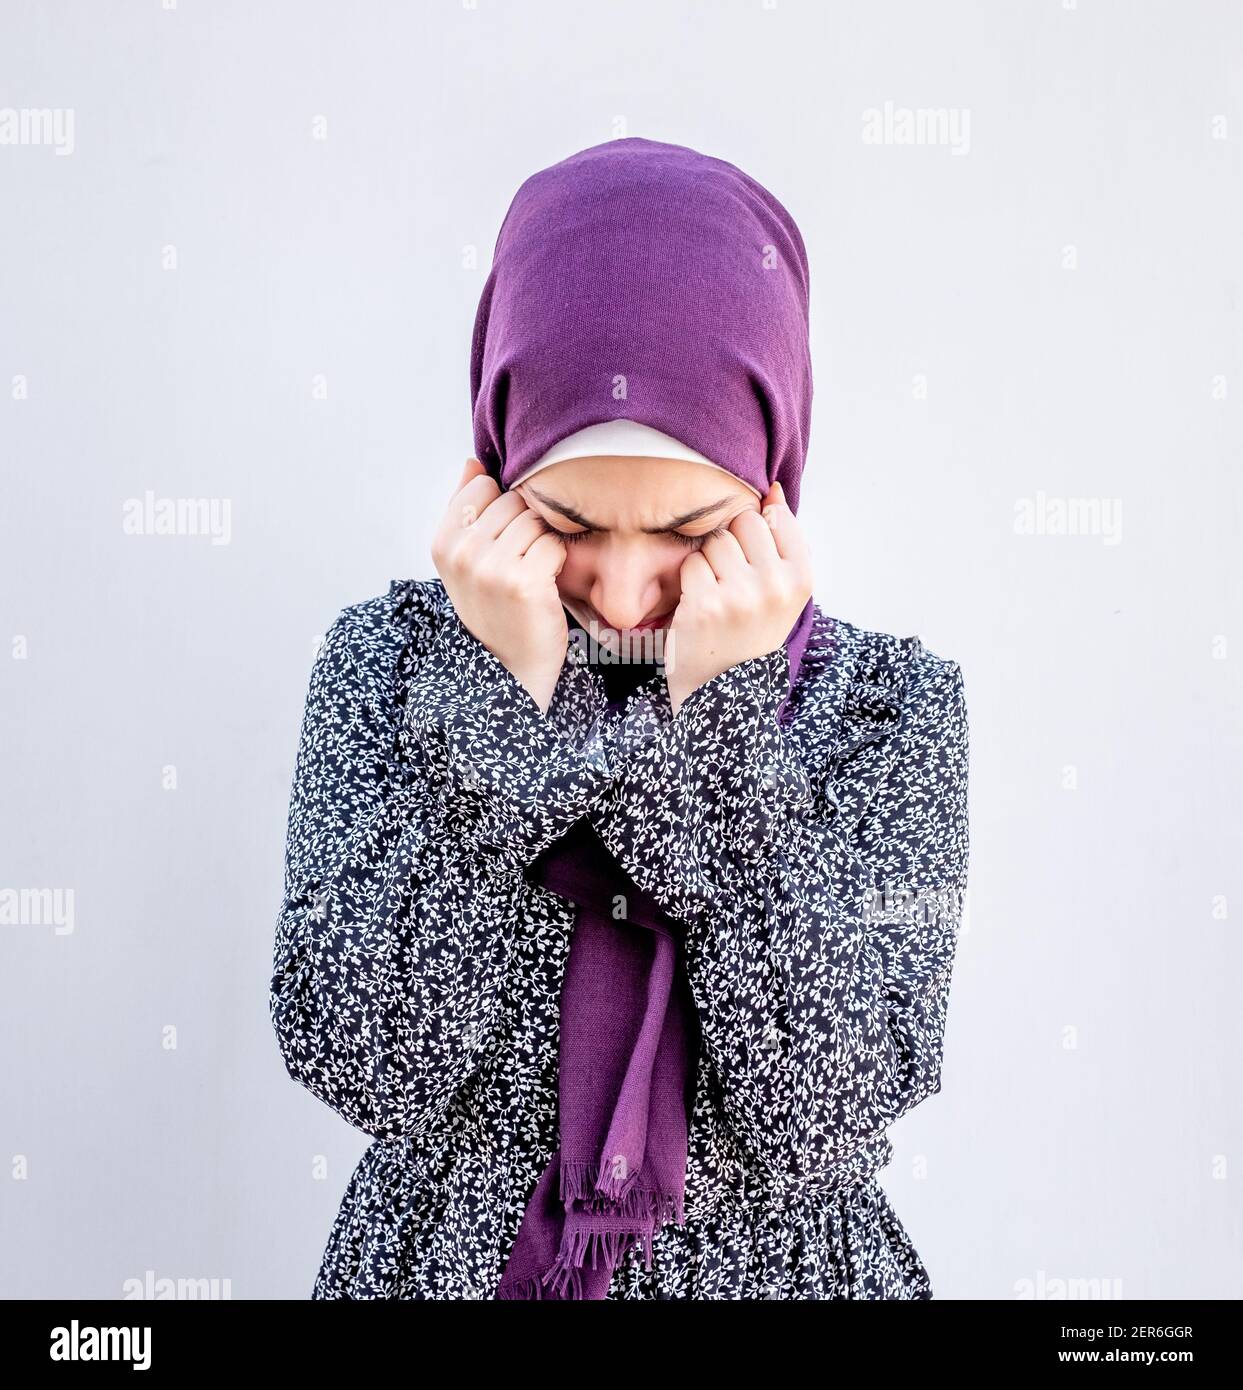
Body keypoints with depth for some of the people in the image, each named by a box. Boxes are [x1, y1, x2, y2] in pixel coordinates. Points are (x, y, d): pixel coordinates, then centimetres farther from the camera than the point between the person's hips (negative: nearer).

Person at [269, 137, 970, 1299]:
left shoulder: (889, 699, -13)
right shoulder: (389, 655, -12)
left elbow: (831, 1112, -21)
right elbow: (357, 1061, -20)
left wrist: (721, 709, -26)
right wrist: (501, 687, -25)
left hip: (772, 1266, 0)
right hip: (441, 1259, 1)